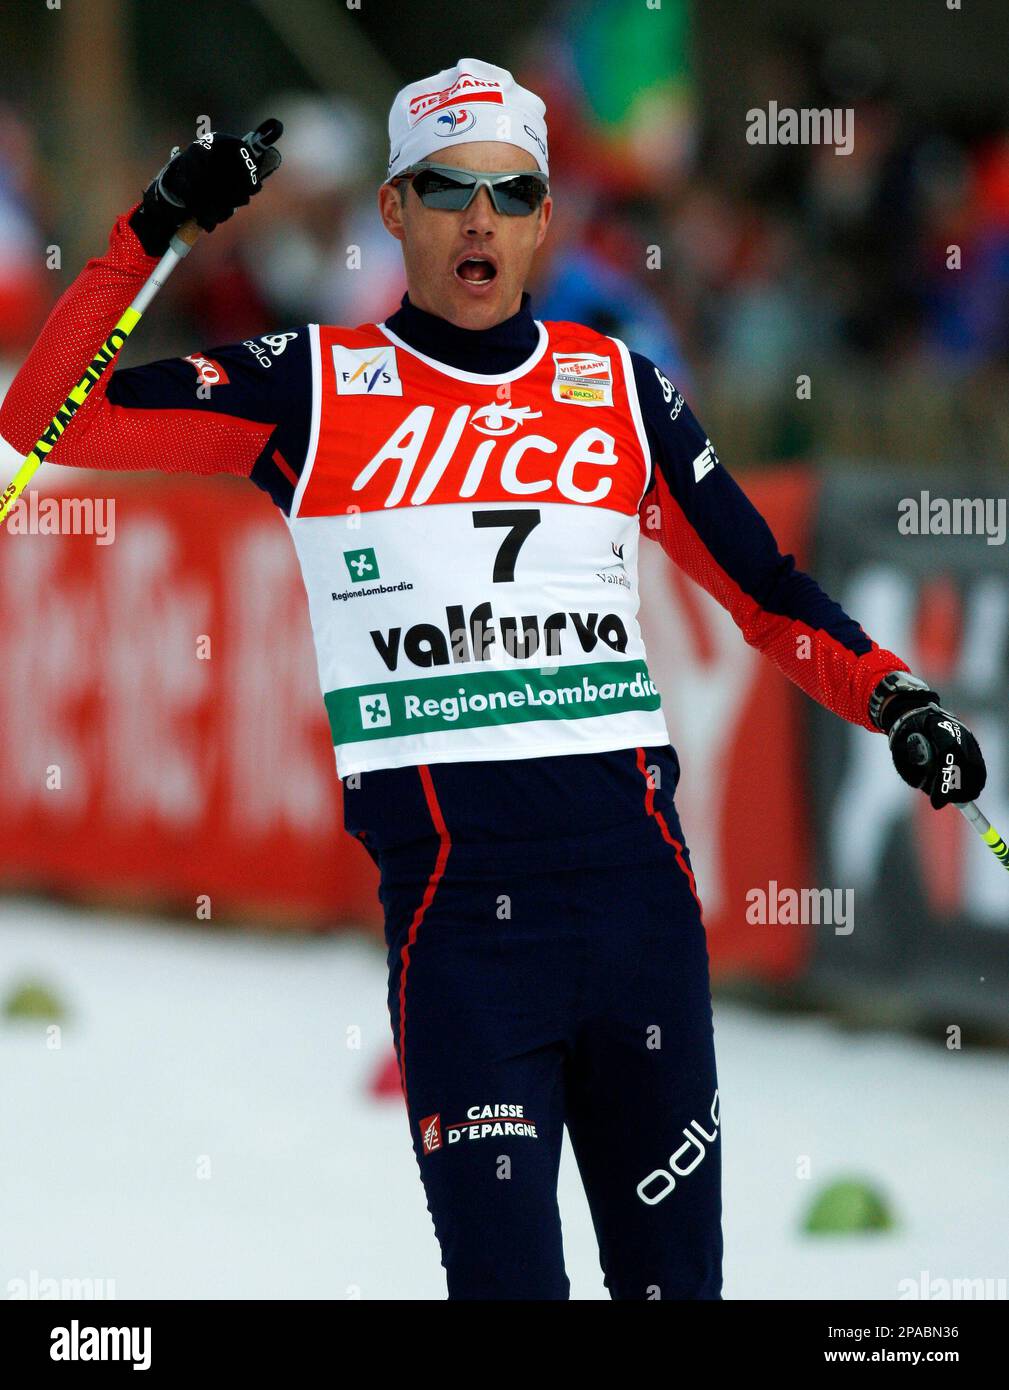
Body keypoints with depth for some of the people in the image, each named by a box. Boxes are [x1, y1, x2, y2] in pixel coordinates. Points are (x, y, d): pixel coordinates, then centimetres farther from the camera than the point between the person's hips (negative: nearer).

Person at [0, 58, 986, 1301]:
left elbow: (764, 590, 18)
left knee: (674, 1266, 5)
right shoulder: (315, 387, 5)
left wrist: (895, 701, 3)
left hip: (638, 876, 3)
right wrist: (150, 237, -7)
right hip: (454, 897, -3)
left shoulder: (619, 390, 12)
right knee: (505, 1271, -8)